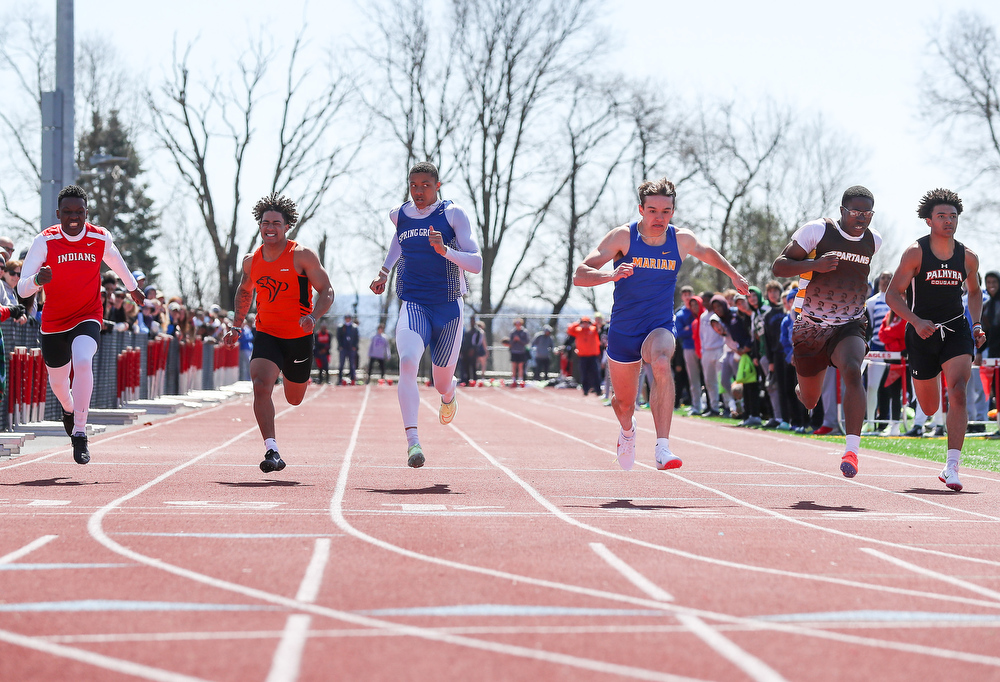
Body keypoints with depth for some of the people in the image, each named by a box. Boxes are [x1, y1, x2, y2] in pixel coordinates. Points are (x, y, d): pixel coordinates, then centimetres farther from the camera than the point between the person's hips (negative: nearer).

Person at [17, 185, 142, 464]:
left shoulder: (100, 238, -10)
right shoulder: (45, 241, -16)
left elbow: (117, 263, 15)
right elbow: (22, 290, -20)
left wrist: (132, 287, 32)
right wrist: (37, 280, -43)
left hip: (88, 317, -1)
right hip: (54, 321, 1)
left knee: (83, 362, -30)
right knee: (58, 379, 16)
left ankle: (80, 433, -21)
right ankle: (68, 408, 55)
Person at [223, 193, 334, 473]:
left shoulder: (302, 256, -11)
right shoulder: (251, 261, 2)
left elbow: (326, 291, -10)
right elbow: (244, 291, 22)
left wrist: (313, 316, -28)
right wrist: (236, 326, 12)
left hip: (299, 337, -2)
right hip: (266, 334, 2)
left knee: (294, 399, 16)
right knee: (261, 386, -24)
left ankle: (299, 376, 55)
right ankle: (272, 452, -25)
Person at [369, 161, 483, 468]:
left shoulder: (453, 214, -6)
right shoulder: (399, 214, 5)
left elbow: (476, 264, -12)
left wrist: (445, 250, -28)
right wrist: (385, 270, 26)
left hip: (448, 308, -1)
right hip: (413, 305, 1)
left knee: (442, 385, 10)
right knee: (407, 361, -29)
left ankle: (450, 392, 52)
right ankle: (413, 441, -36)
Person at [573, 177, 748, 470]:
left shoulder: (682, 240, -6)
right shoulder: (622, 237, -15)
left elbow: (706, 252, 20)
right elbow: (579, 275, -22)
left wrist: (734, 275, 21)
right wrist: (611, 275, -39)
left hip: (659, 328, 0)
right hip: (622, 331, 0)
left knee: (661, 362, -35)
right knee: (623, 402, 13)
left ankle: (662, 449, -41)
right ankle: (627, 429, 54)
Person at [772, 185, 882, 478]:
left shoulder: (873, 241, 4)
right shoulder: (817, 231, -10)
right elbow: (779, 267, -11)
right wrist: (814, 264, -26)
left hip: (850, 327, 1)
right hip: (811, 327, -1)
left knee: (852, 371, -31)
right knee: (809, 401, 10)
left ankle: (852, 449, -35)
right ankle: (797, 391, 51)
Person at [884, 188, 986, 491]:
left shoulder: (968, 257, 1)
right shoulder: (916, 252, -9)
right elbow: (892, 294, -10)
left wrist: (977, 324, 4)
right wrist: (916, 322, -24)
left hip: (956, 331, 1)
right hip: (922, 333, -1)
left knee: (958, 393, -21)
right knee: (929, 408, 10)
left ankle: (951, 467, -22)